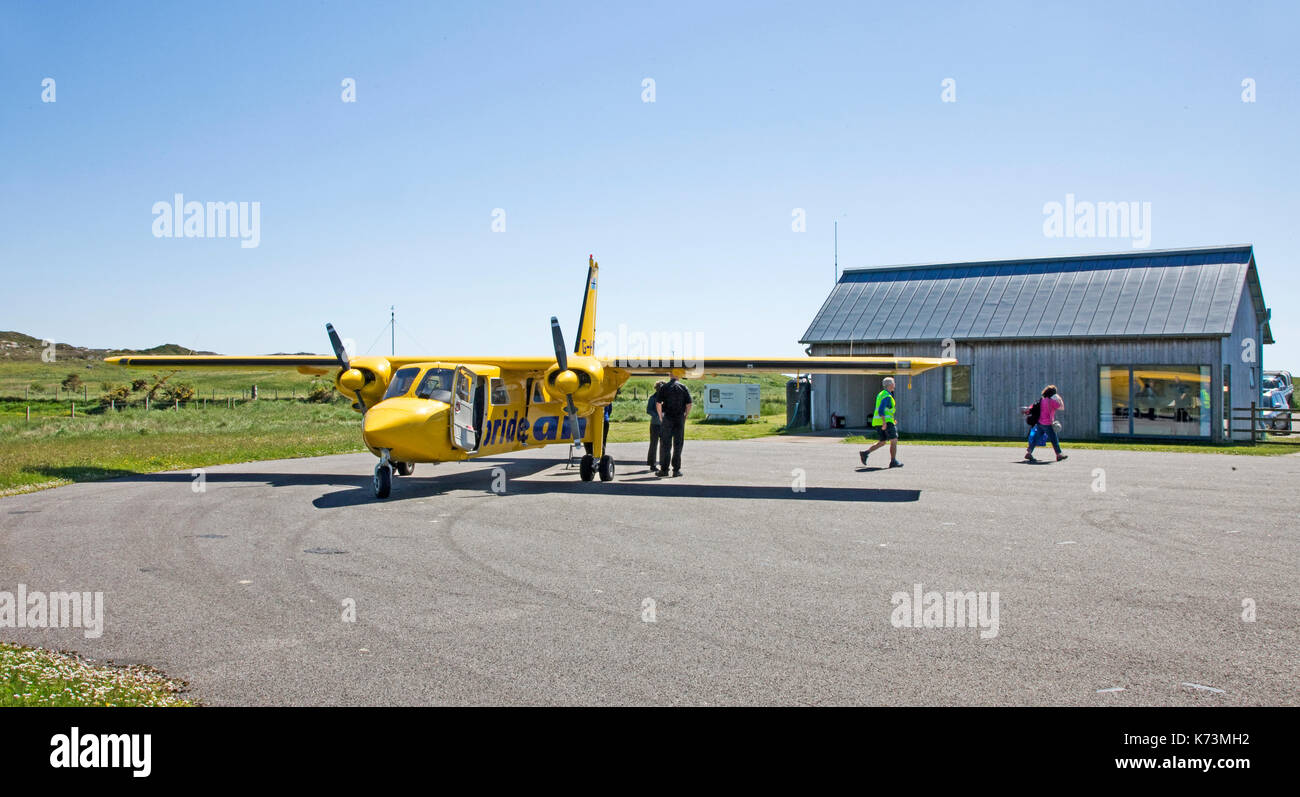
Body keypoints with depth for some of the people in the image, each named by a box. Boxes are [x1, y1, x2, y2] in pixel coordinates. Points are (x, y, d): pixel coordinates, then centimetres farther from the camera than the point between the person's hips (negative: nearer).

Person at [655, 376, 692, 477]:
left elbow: (658, 404, -7)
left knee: (665, 444, 5)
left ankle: (664, 469, 5)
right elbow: (689, 404, -2)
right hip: (680, 419, 1)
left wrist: (660, 417, 5)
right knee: (678, 445, 6)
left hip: (667, 418, -1)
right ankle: (676, 469, 6)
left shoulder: (664, 388, -2)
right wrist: (685, 416, 9)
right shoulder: (683, 387, 1)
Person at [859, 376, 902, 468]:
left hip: (878, 421, 9)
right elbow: (881, 410, -23)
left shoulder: (880, 394, 18)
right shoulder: (887, 396, -12)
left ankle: (865, 453, 4)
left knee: (882, 442, 13)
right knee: (894, 440, -2)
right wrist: (884, 423, -27)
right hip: (886, 421, -9)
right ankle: (893, 461, -2)